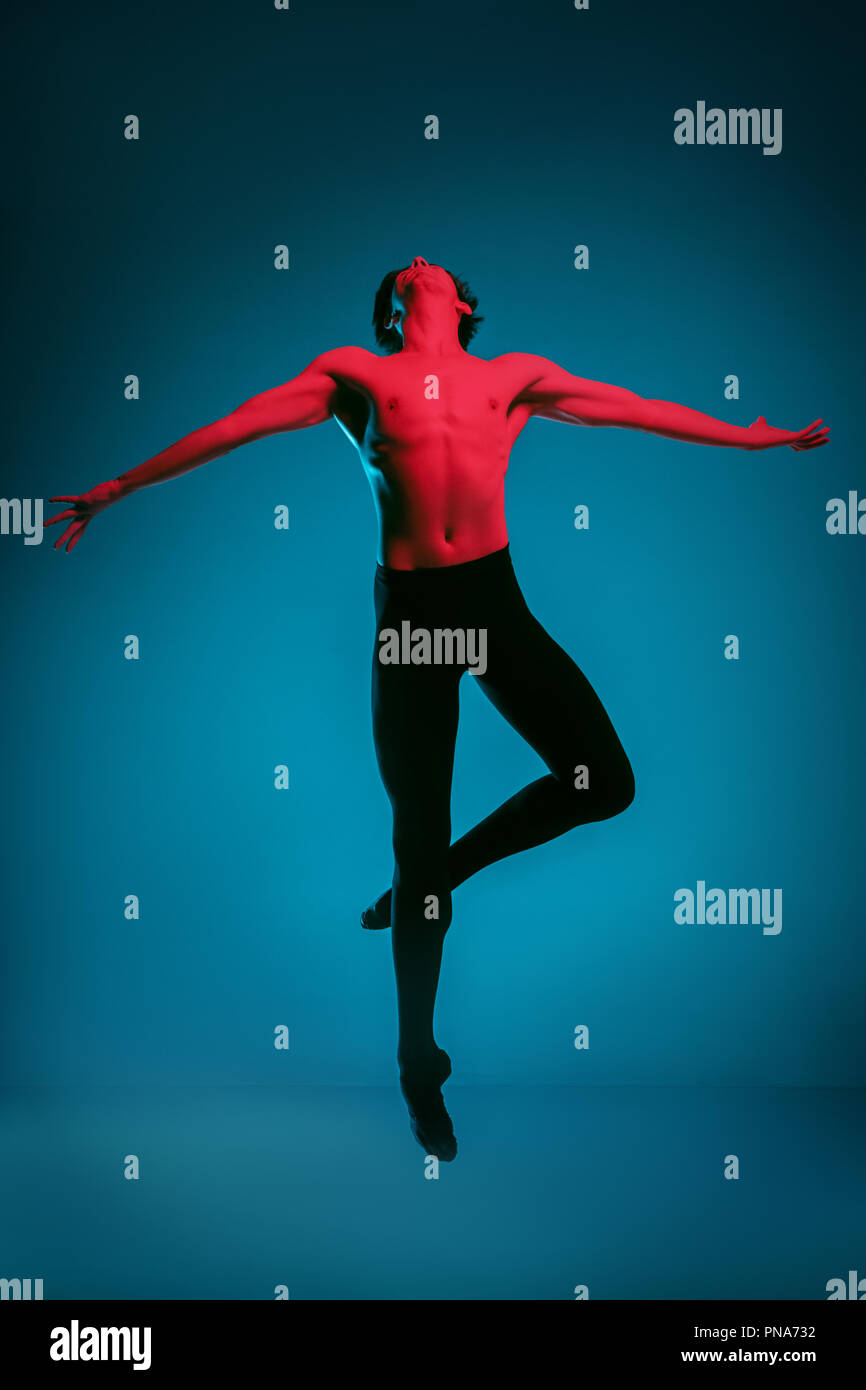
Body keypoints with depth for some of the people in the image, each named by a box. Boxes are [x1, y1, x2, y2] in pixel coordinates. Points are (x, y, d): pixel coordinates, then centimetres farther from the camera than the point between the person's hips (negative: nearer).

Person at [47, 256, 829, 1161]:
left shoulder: (516, 375, 15)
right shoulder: (354, 374, 11)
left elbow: (640, 409, 19)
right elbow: (229, 430, 9)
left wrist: (757, 438, 21)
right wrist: (118, 488, 8)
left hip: (495, 601, 2)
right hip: (408, 610, -2)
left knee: (604, 784, -8)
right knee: (419, 833, 4)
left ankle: (432, 878, 16)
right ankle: (419, 1061, 21)